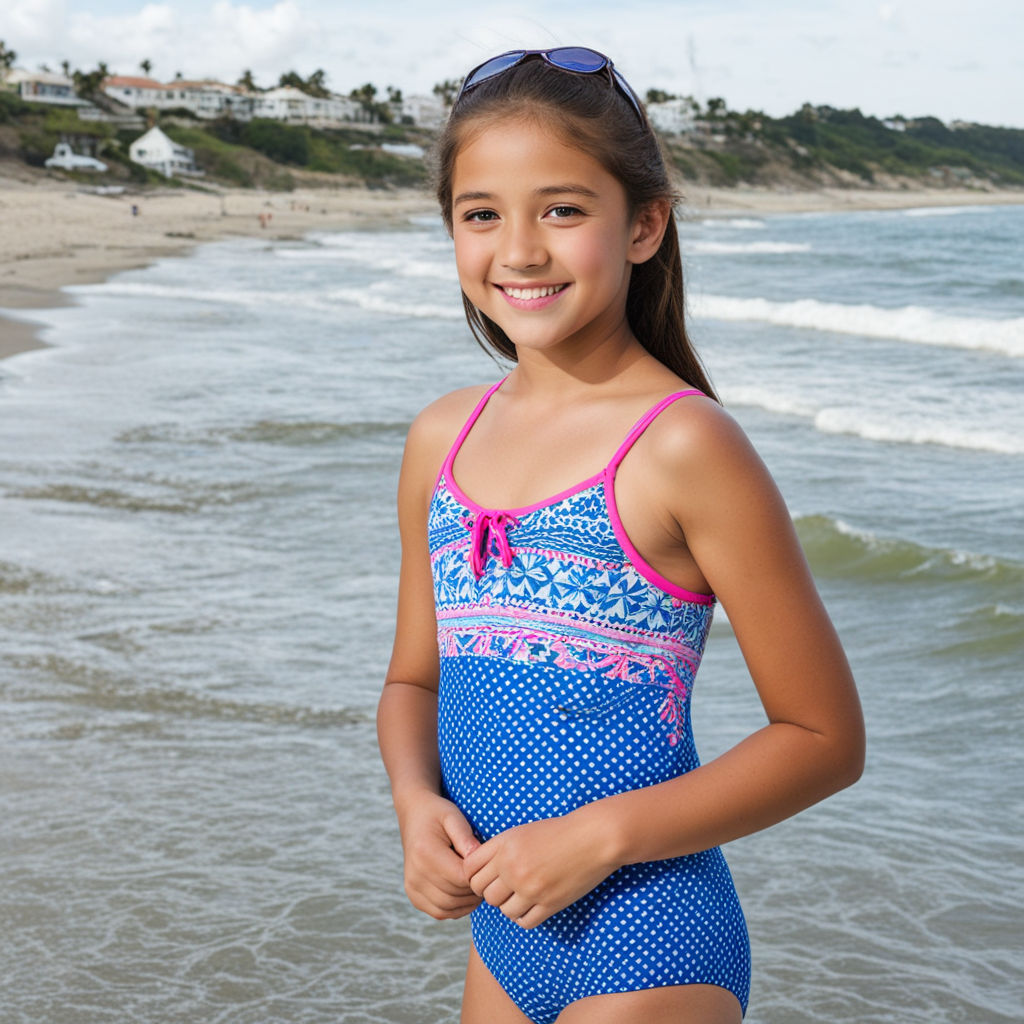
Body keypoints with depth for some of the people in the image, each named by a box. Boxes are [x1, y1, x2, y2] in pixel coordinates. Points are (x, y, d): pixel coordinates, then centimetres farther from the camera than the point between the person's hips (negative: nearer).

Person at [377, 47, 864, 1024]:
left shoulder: (683, 447, -15)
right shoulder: (442, 439, 3)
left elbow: (824, 736, -11)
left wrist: (601, 833, -17)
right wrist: (416, 800, -5)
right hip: (499, 930, 6)